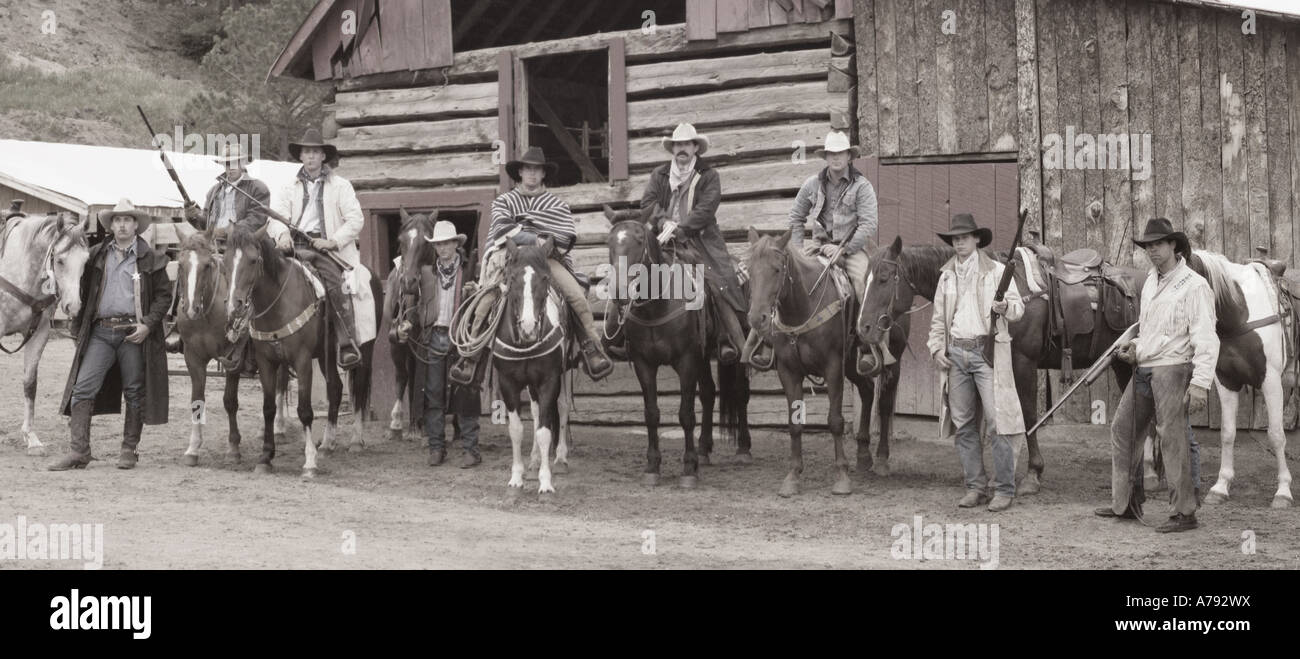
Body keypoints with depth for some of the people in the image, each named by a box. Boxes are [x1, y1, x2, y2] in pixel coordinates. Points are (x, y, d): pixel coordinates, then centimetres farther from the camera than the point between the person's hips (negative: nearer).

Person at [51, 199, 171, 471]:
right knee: (83, 387, -8)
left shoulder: (150, 259, 3)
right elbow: (83, 291, 17)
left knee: (134, 392, 3)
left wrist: (148, 325, -9)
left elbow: (164, 295, 3)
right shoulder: (97, 255, 12)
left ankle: (129, 450, 15)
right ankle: (79, 451, -8)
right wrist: (77, 325, 8)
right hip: (100, 331, 2)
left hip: (134, 333, -2)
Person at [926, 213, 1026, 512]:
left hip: (987, 350, -5)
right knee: (963, 424, 6)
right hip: (955, 354, 5)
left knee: (998, 422, -8)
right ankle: (975, 486, 14)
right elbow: (938, 318, 17)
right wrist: (936, 348, 4)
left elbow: (1018, 306, 0)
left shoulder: (996, 271, 1)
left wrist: (1006, 307, -22)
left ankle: (1004, 490, -4)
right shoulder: (947, 276, 13)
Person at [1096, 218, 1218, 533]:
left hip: (1171, 369, -9)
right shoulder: (1151, 282, 15)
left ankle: (1185, 512, -1)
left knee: (1173, 439, -8)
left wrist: (1201, 383, -24)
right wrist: (1135, 347, 10)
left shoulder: (1194, 286, -11)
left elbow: (1206, 338, -17)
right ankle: (1123, 503, 20)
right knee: (1122, 429, 11)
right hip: (1143, 370, 9)